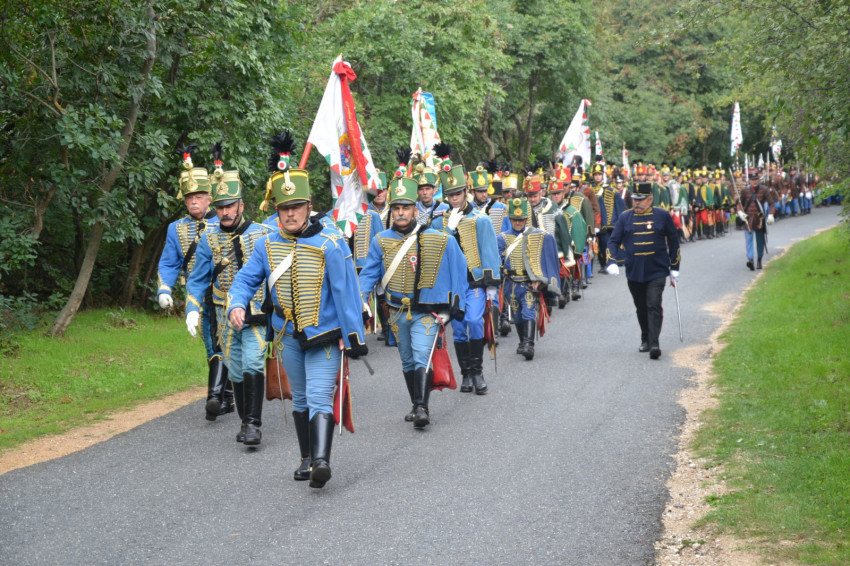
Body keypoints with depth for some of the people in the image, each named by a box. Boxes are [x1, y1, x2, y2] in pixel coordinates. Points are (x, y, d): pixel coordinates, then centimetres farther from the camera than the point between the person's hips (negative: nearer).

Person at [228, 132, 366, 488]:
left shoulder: (330, 244, -12)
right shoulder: (267, 245, 0)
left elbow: (346, 291, -11)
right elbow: (246, 279, 6)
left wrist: (352, 335, -11)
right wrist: (237, 304, -17)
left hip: (325, 334, -5)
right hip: (289, 335, 5)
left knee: (319, 397, -17)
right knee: (300, 399, 15)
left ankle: (322, 460, -27)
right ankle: (308, 459, 26)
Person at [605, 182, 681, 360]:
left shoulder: (662, 216, 1)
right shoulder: (625, 217, 4)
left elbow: (673, 242, 8)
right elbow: (613, 241, 5)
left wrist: (674, 268, 7)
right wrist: (613, 262, -11)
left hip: (657, 272, -3)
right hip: (634, 272, 3)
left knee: (654, 306, -13)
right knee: (641, 308, 12)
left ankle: (654, 344, -16)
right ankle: (646, 340, 29)